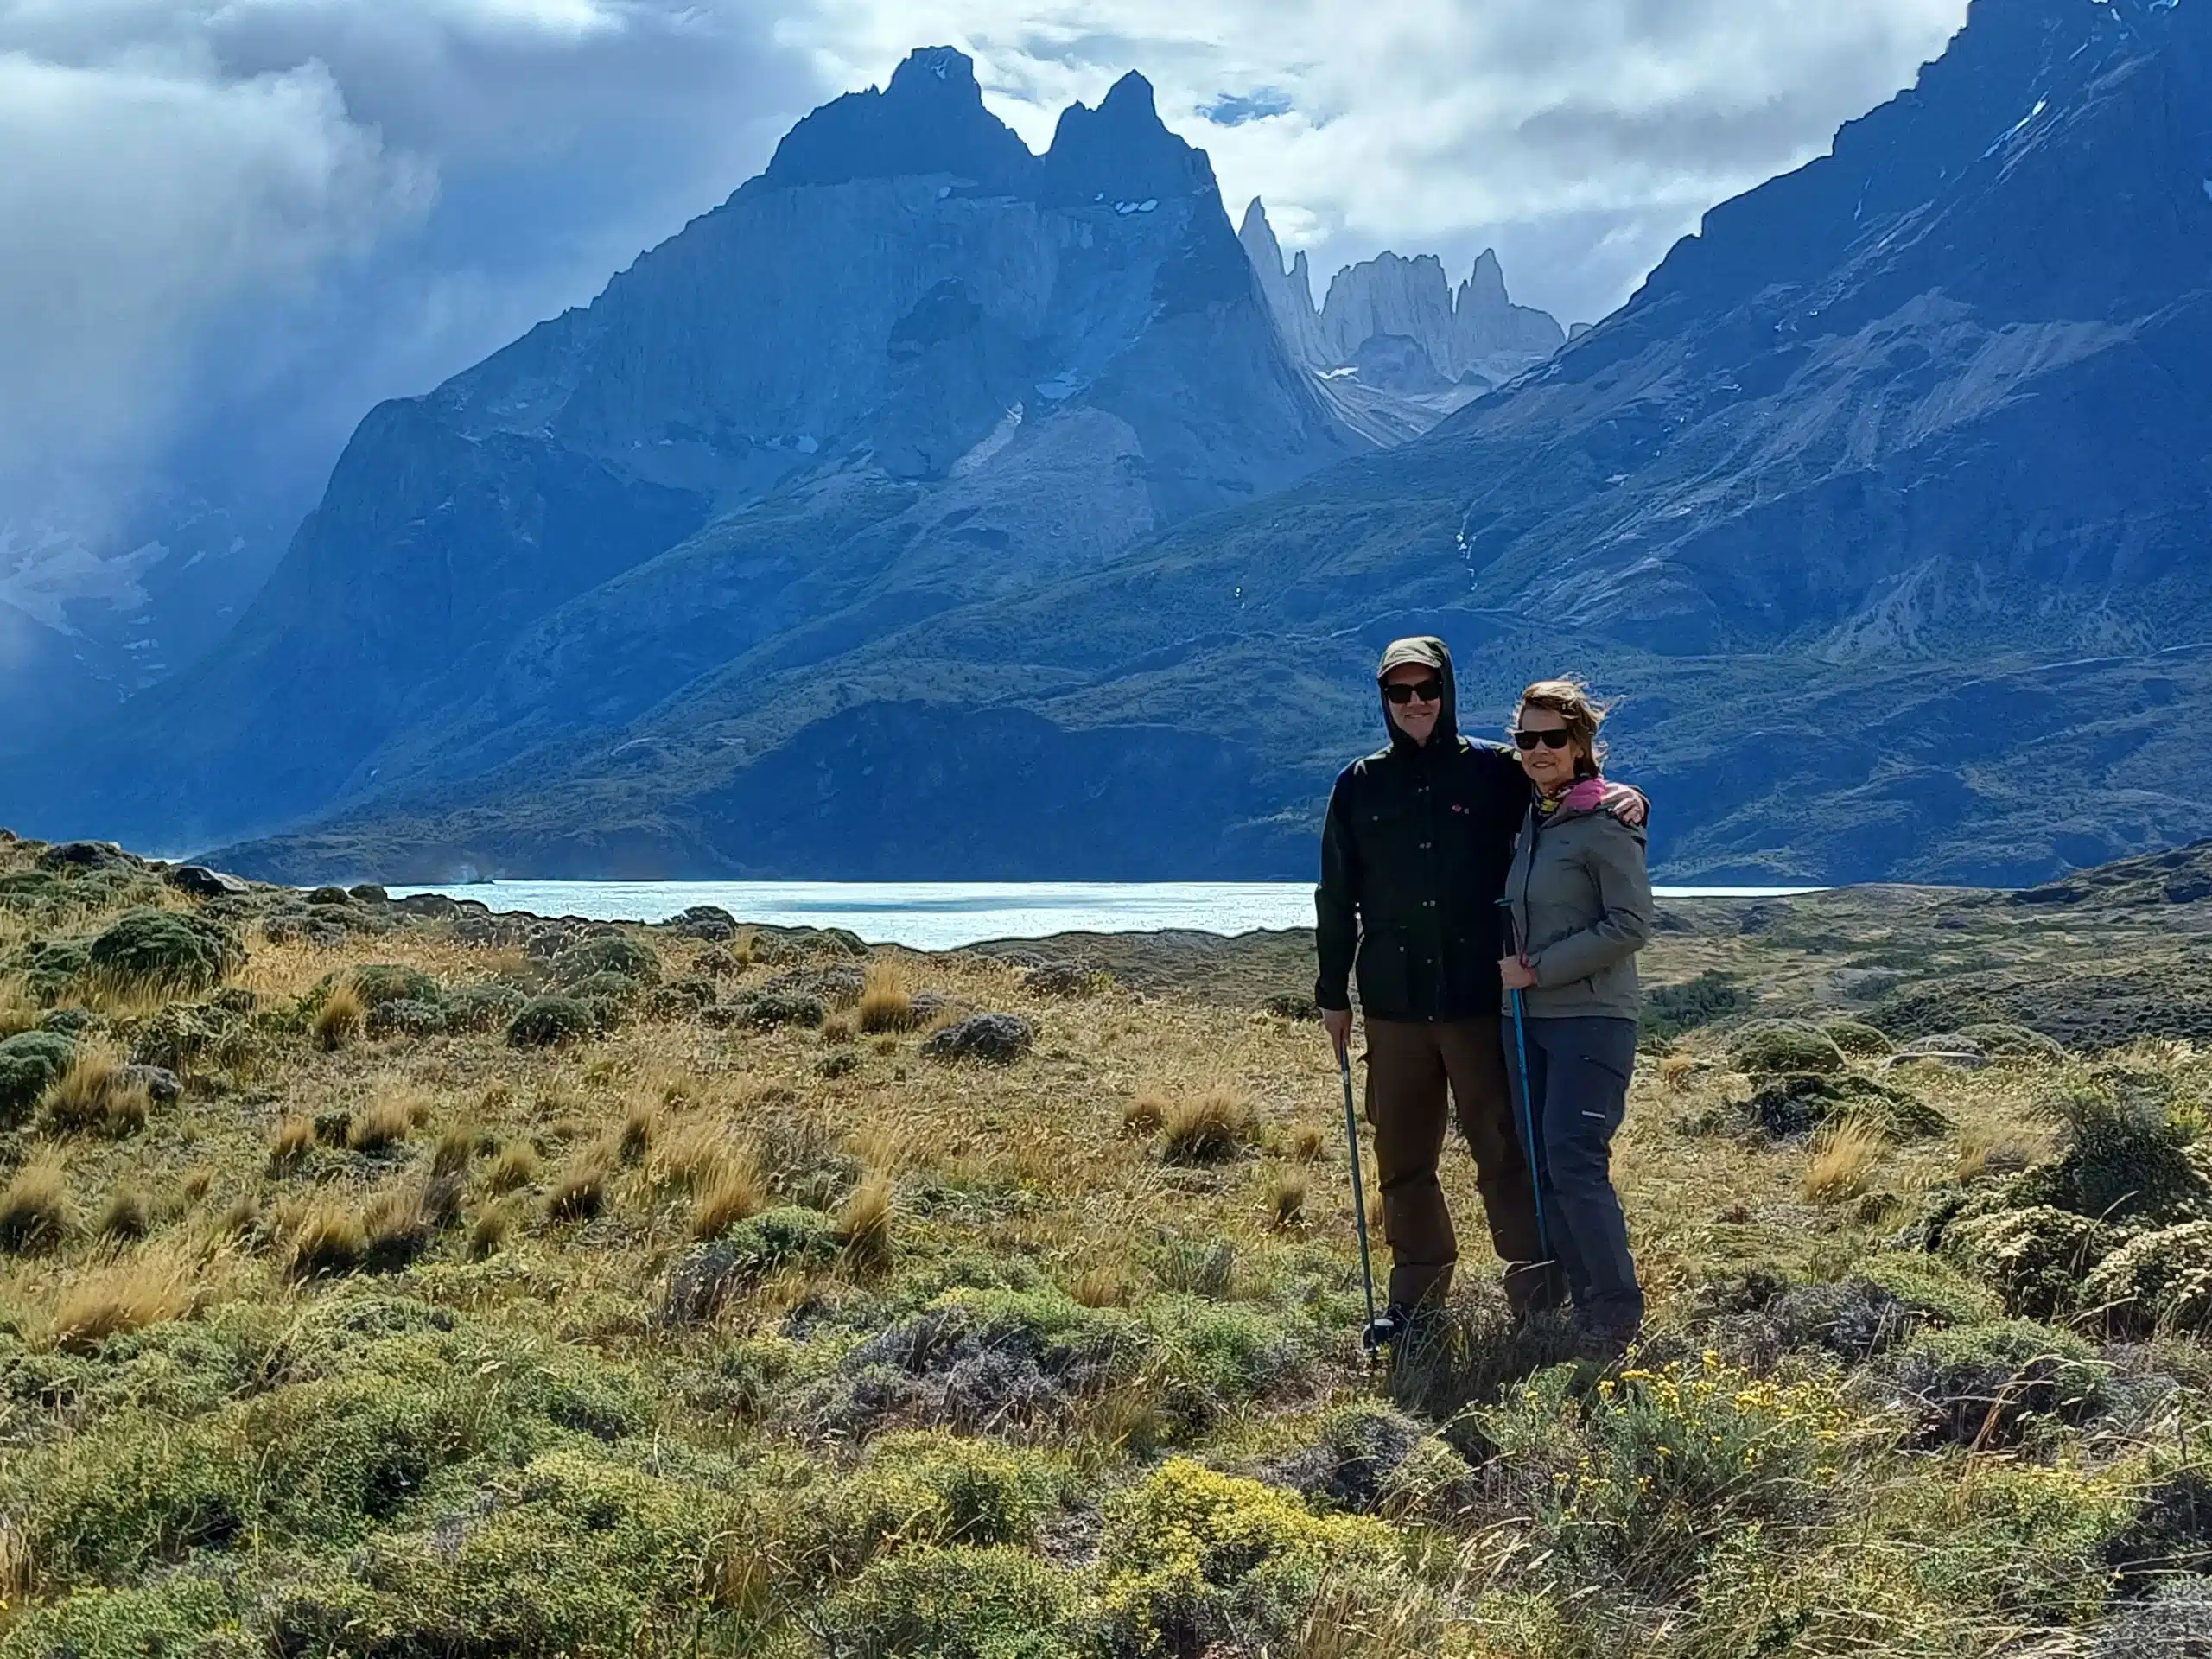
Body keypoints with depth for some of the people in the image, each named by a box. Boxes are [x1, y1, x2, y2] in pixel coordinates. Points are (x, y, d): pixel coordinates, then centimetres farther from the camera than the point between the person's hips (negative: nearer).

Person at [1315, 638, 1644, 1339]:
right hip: (1393, 1005, 3)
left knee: (1505, 1151, -1)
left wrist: (1622, 799, -18)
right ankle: (1417, 1295, 23)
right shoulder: (1360, 786, 8)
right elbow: (1336, 898, 13)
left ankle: (1536, 1295, 7)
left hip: (1481, 998, -3)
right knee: (1403, 1158, 10)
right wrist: (1332, 993, 12)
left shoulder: (1496, 772, 1)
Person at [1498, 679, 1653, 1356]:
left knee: (1574, 1161, -14)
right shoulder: (1528, 820, 13)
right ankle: (1585, 1305, 13)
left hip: (1593, 1017, -8)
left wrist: (1540, 968, -14)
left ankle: (1617, 1316, -4)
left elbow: (1631, 925, -15)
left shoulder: (1606, 822, -9)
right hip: (1526, 1018, 8)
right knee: (1542, 1167, 6)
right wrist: (1516, 966, 6)